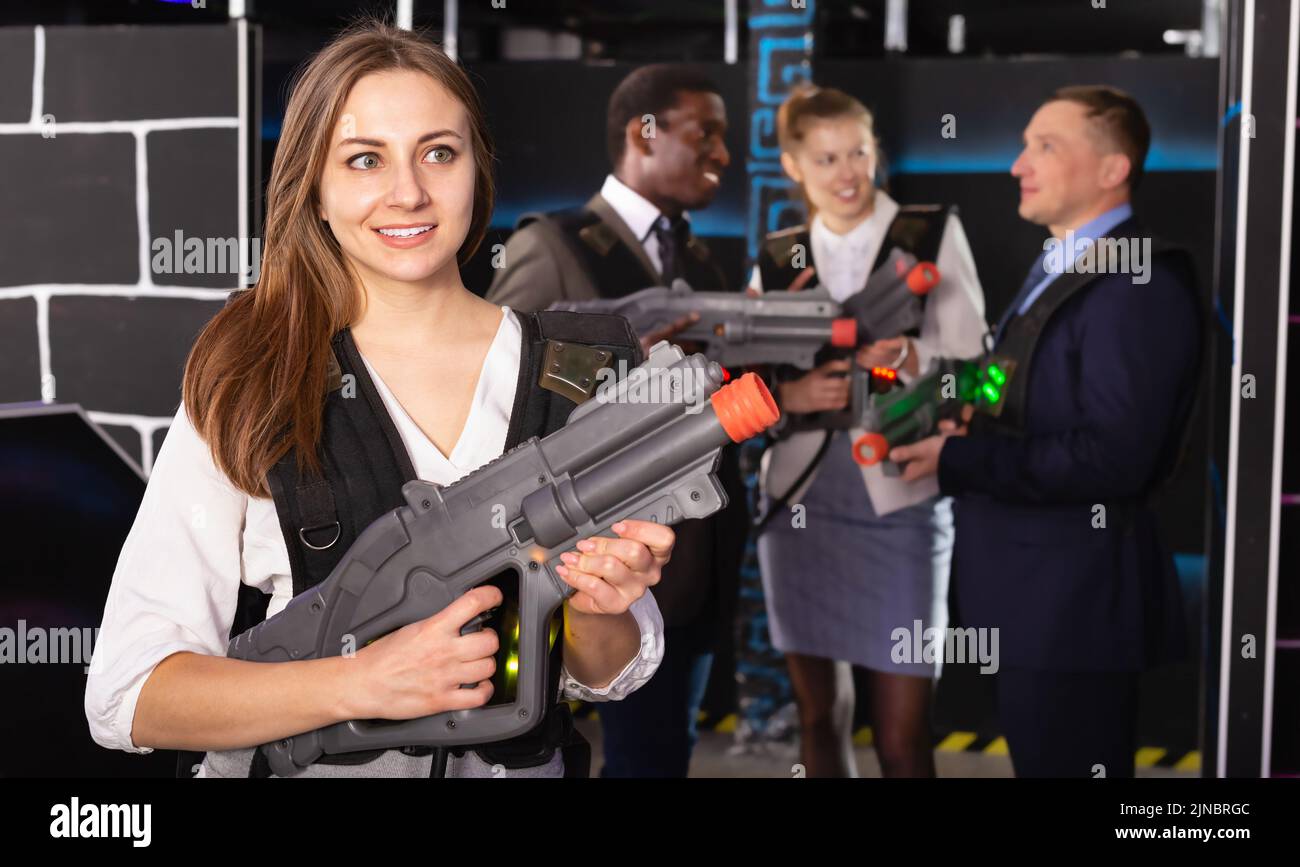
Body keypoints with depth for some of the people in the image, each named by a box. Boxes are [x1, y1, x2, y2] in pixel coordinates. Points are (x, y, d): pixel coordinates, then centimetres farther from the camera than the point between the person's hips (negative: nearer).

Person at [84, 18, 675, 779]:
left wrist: (595, 614, -12)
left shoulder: (578, 375, 2)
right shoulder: (246, 389, -4)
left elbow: (606, 678, 8)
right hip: (294, 764, -2)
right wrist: (361, 683, -19)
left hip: (522, 762, 2)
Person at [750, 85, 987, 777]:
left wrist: (911, 359, -21)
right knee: (820, 716, 10)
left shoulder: (934, 235, 2)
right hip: (799, 502, 3)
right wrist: (791, 395, -13)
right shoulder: (775, 261, 9)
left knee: (902, 738, -3)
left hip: (899, 505, -3)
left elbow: (973, 367, -2)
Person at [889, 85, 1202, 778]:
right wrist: (966, 420, 1)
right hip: (1017, 592, 10)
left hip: (1074, 605, -10)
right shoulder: (1054, 271, 15)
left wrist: (958, 459, -20)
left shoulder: (1138, 286, -17)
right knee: (1031, 756, 19)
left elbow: (1112, 457, -26)